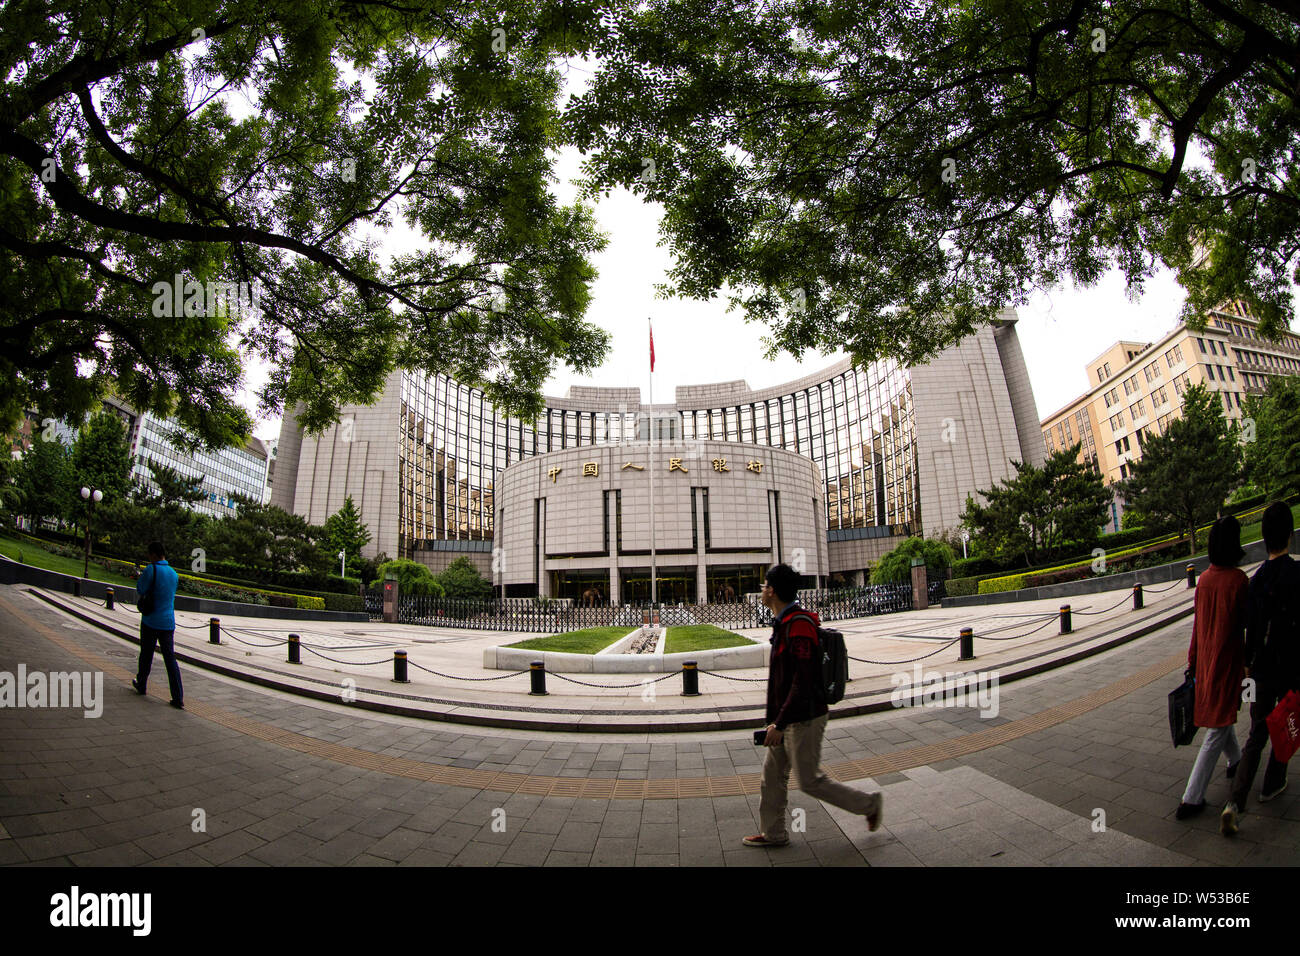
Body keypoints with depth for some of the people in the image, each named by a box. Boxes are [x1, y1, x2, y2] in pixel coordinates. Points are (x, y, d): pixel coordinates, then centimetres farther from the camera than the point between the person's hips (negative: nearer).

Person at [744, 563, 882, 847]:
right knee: (772, 775, 15)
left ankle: (869, 804, 22)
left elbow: (803, 681, -28)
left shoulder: (798, 626, -25)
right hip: (789, 718, 9)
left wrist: (779, 722, -25)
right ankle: (773, 834, 30)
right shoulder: (784, 623, 7)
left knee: (810, 781, 5)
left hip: (803, 719, -9)